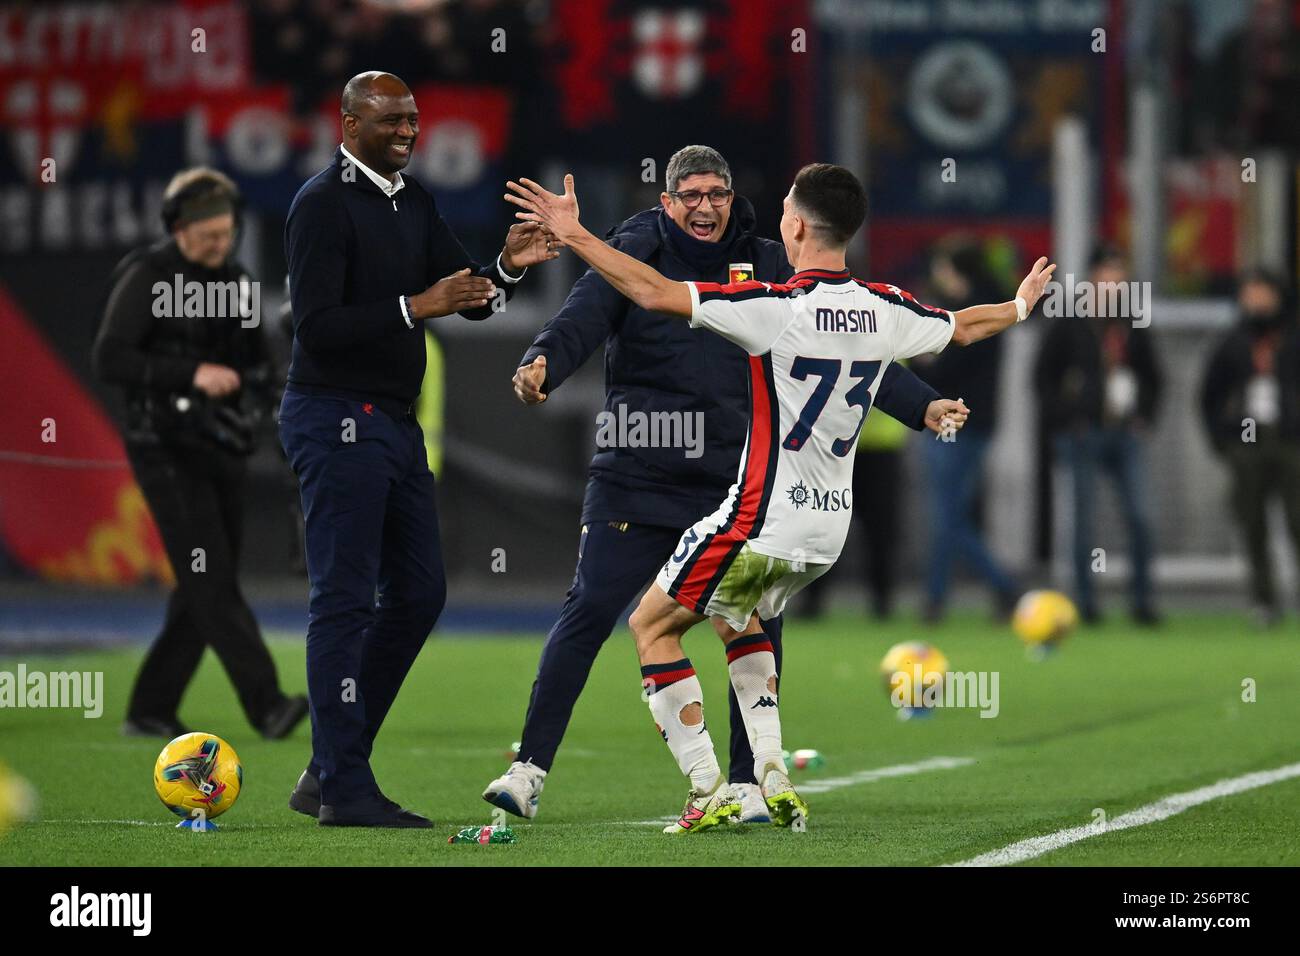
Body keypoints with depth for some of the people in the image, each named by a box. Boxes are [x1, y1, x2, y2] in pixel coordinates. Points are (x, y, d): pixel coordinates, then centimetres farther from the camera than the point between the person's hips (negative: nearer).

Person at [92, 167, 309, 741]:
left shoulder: (234, 279, 13)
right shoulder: (146, 278, -8)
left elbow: (256, 359, 25)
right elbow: (108, 359, -16)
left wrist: (252, 379, 0)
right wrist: (192, 375, -23)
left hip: (221, 452, 7)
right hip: (166, 451, -7)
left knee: (201, 593, 6)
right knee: (213, 582, -14)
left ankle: (150, 710, 14)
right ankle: (266, 704, -21)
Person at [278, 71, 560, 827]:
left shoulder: (414, 202, 14)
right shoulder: (324, 203, -12)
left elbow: (471, 302, 12)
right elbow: (316, 325, -20)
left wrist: (507, 268, -9)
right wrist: (417, 306, -26)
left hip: (396, 422, 9)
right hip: (338, 419, -9)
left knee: (418, 593, 10)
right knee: (345, 601, -8)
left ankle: (329, 769, 16)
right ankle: (344, 790, -6)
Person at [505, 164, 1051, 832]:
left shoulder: (776, 307, -19)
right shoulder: (887, 311, 0)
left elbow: (654, 293, -23)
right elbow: (963, 327, 21)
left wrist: (574, 234, -14)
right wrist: (1021, 305, 42)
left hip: (762, 520, -7)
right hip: (829, 529, 7)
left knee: (652, 627, 9)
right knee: (738, 620, 31)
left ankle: (709, 791, 0)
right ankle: (772, 775, 16)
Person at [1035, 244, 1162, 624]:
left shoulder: (1133, 326, 11)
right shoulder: (1069, 324, -1)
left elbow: (1151, 376, 23)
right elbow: (1044, 375, 2)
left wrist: (1145, 417, 10)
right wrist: (1064, 418, -7)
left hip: (1126, 435, 3)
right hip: (1084, 433, -3)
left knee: (1139, 517, -5)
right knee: (1085, 519, 0)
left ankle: (1142, 600, 2)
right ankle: (1086, 602, 8)